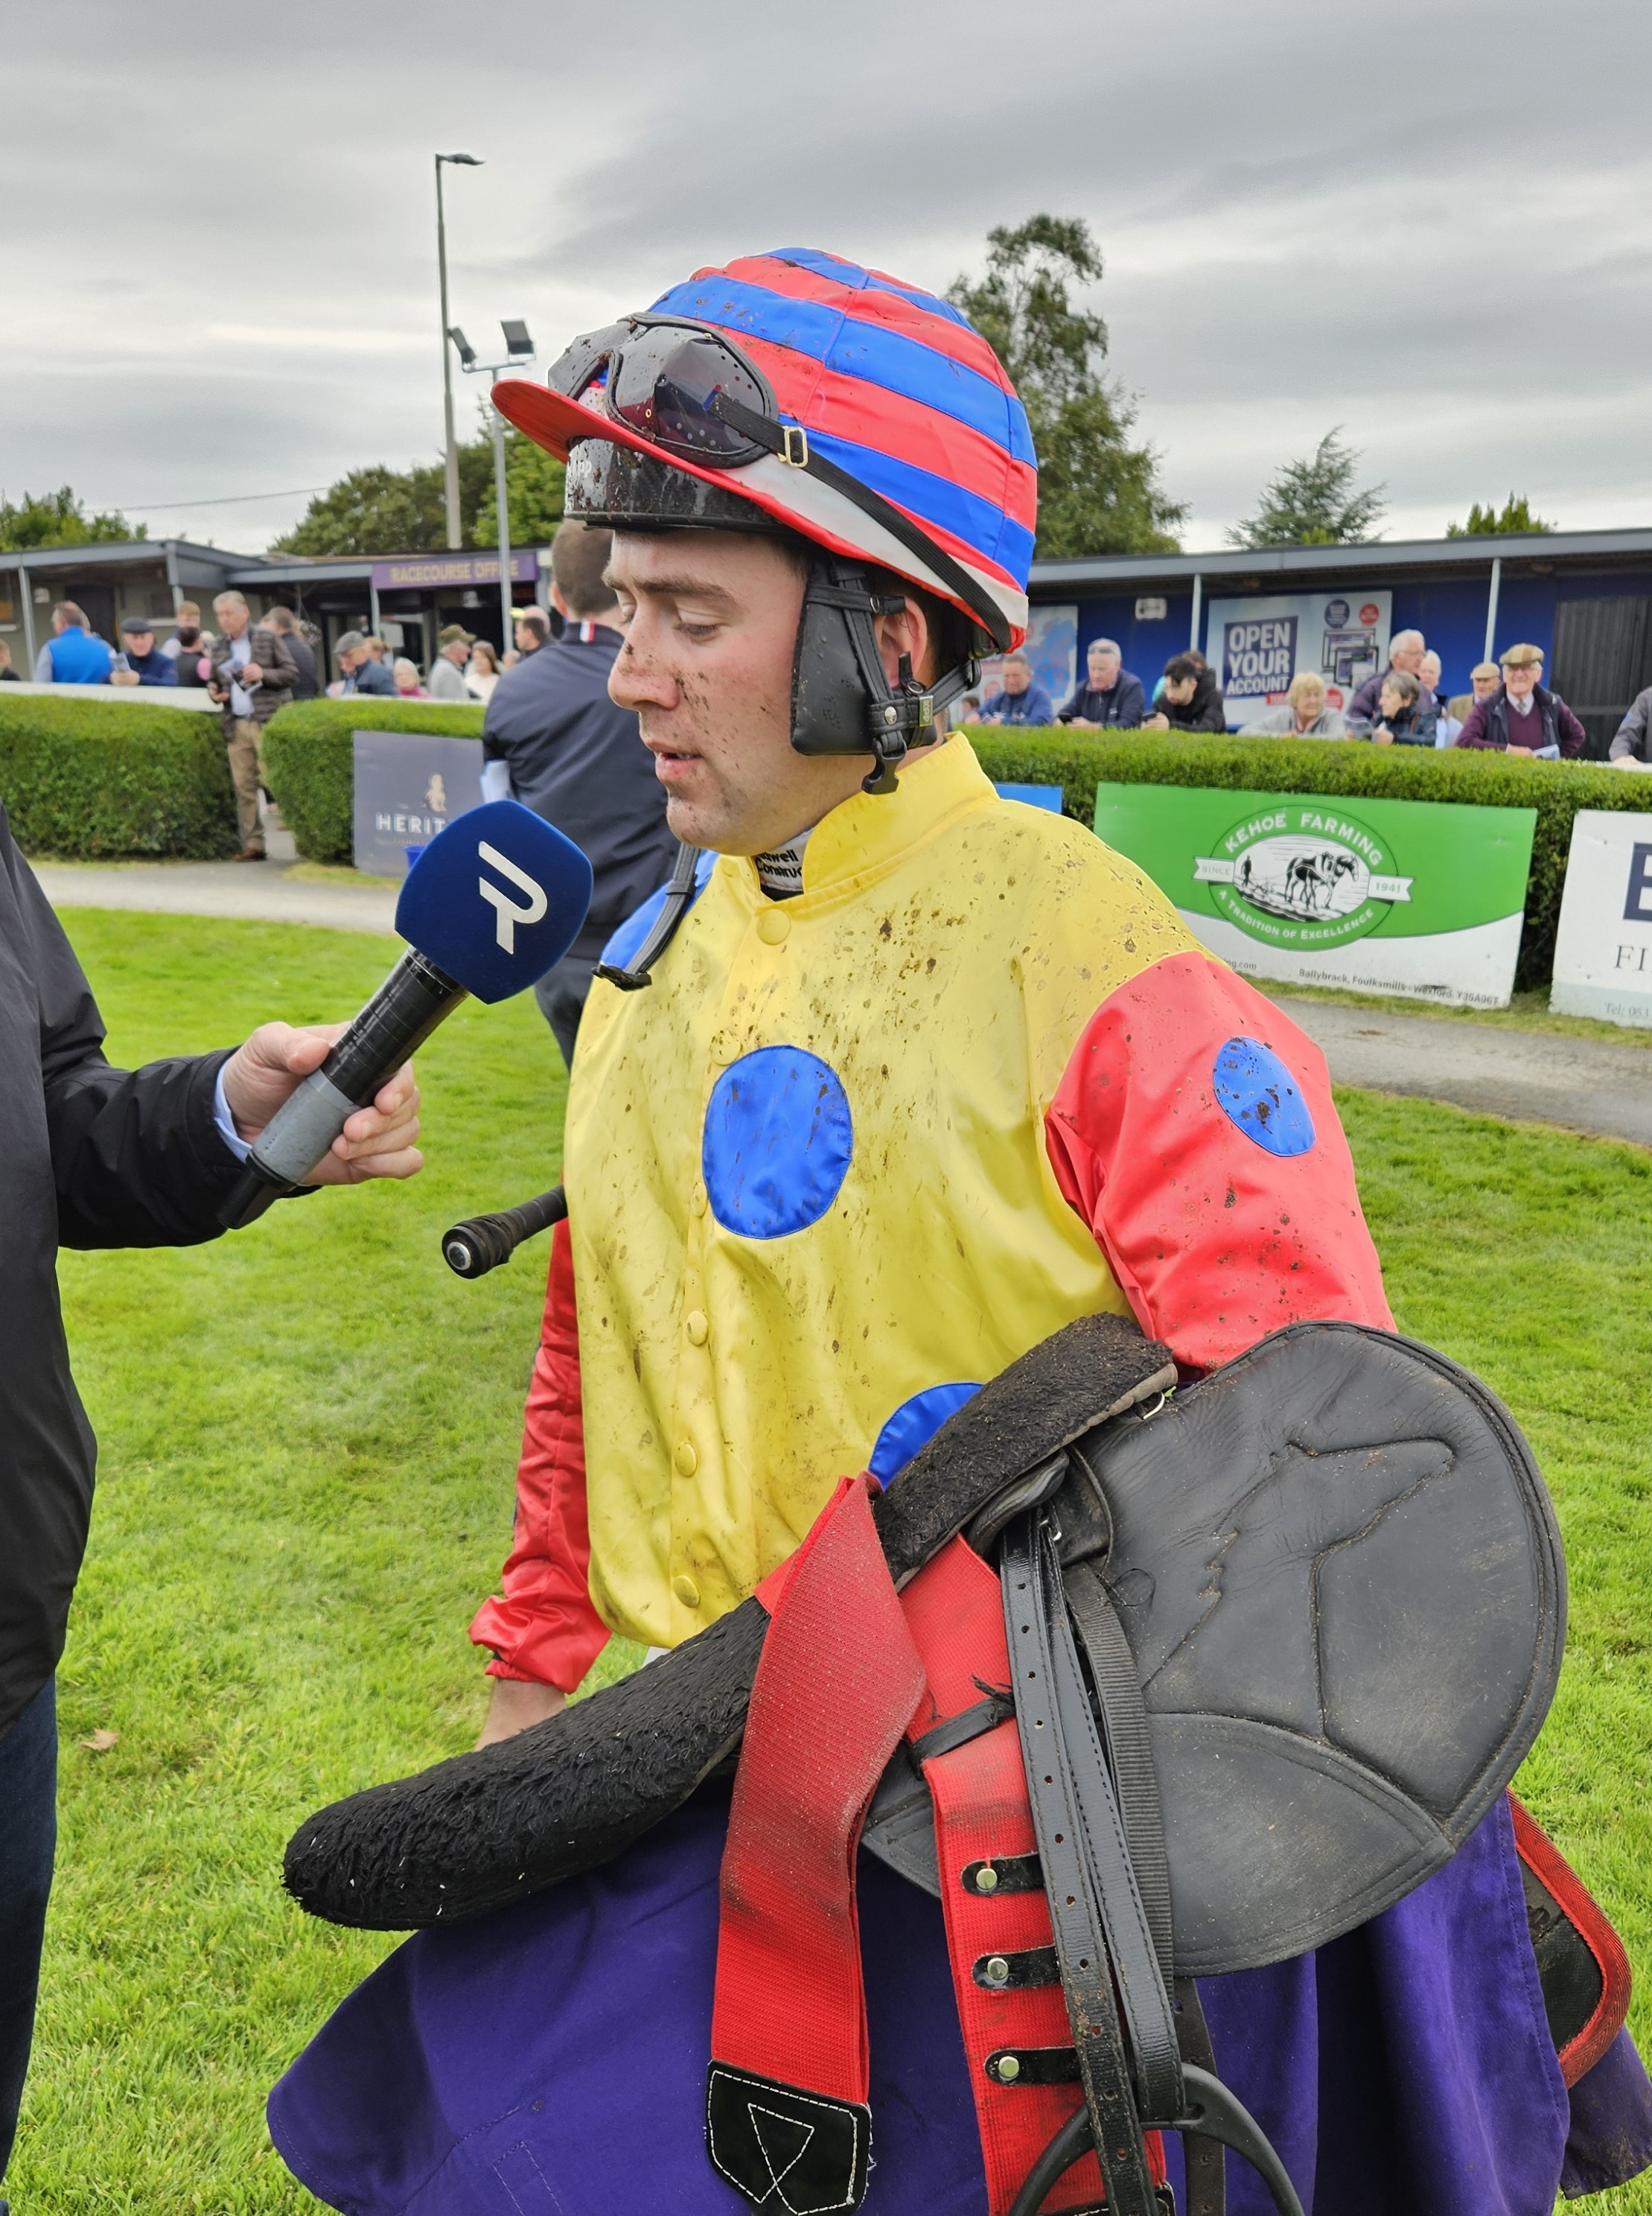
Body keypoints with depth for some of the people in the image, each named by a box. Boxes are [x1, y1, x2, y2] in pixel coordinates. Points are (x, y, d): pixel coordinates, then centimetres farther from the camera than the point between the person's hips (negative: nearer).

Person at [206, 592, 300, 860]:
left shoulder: (268, 637, 2)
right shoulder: (218, 647, 15)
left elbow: (292, 674, 0)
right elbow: (216, 683, 25)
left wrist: (264, 674, -15)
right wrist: (215, 693, 3)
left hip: (268, 722, -5)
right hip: (236, 725, 5)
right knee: (243, 786, 2)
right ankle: (253, 844, 5)